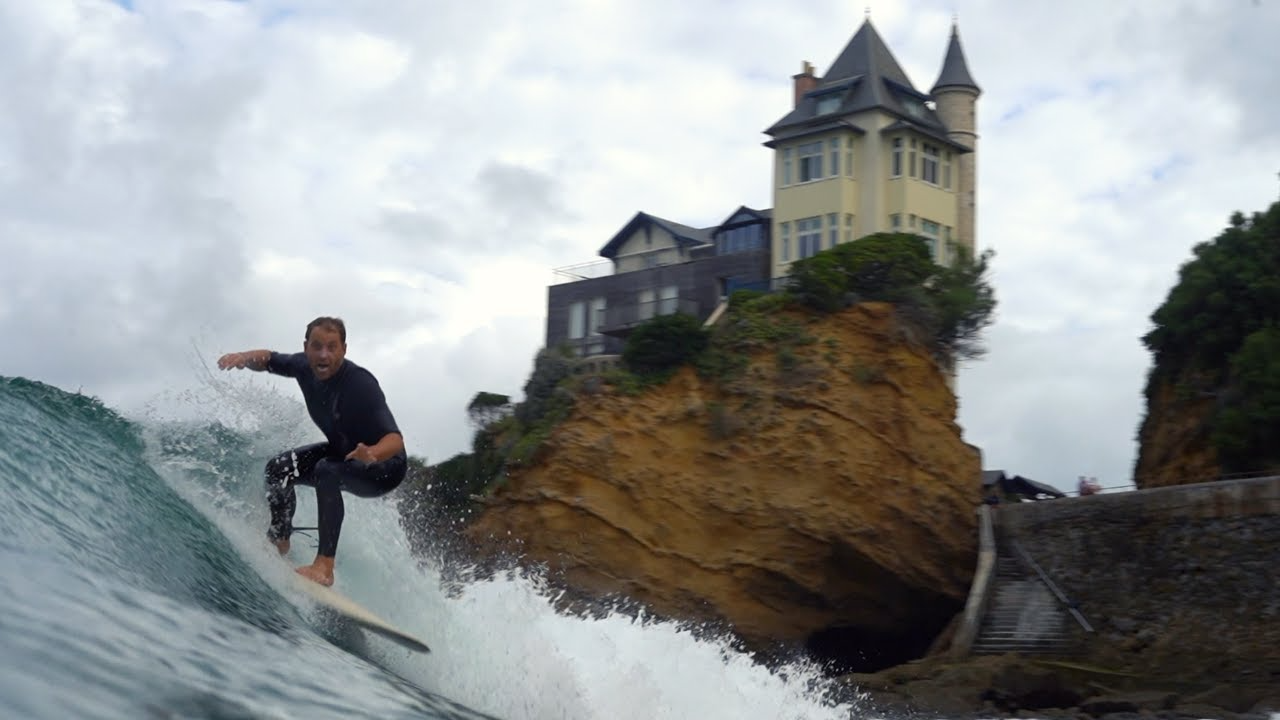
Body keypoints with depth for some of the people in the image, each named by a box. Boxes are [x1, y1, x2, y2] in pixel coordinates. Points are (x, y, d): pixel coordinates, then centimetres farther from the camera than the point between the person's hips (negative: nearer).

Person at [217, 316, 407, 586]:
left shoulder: (361, 385, -34)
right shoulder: (305, 366, -14)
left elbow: (395, 439, -40)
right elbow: (268, 360, 7)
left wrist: (372, 454, -63)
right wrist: (245, 357, -17)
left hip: (384, 465, -7)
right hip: (343, 451, 8)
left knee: (327, 471, -33)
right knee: (279, 468, -4)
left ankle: (324, 566, -33)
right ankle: (279, 540, 15)